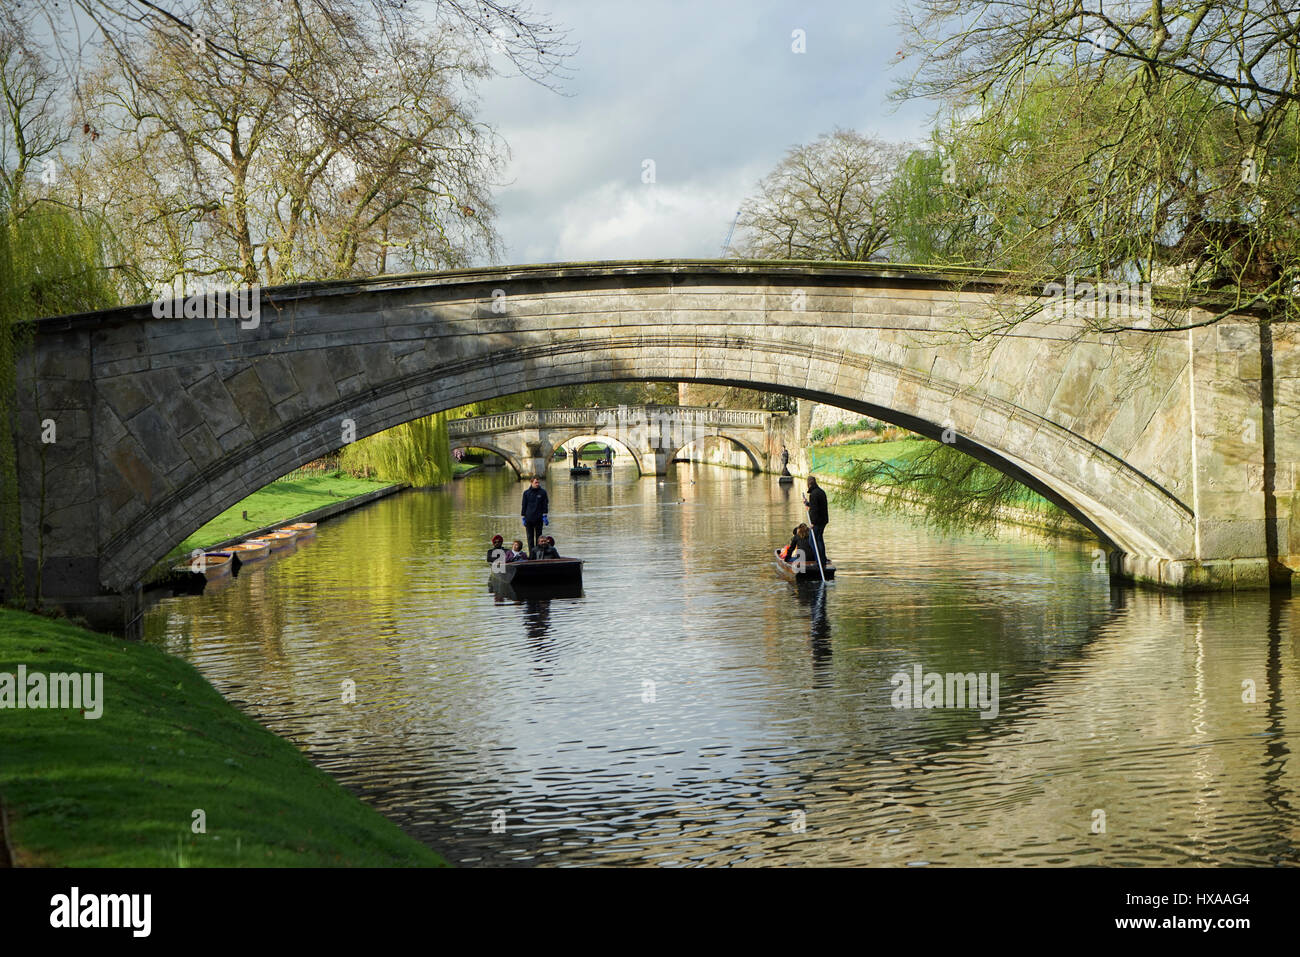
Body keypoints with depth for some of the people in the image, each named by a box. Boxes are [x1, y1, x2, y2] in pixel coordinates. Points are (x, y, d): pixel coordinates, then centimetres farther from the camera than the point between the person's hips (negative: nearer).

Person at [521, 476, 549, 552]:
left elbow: (545, 505, 2)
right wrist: (523, 518, 2)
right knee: (530, 537, 2)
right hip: (529, 519, 1)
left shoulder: (543, 492, 3)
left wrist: (544, 516, -6)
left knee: (538, 537, 3)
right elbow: (523, 506, 8)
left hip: (539, 519, -1)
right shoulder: (526, 493, 5)